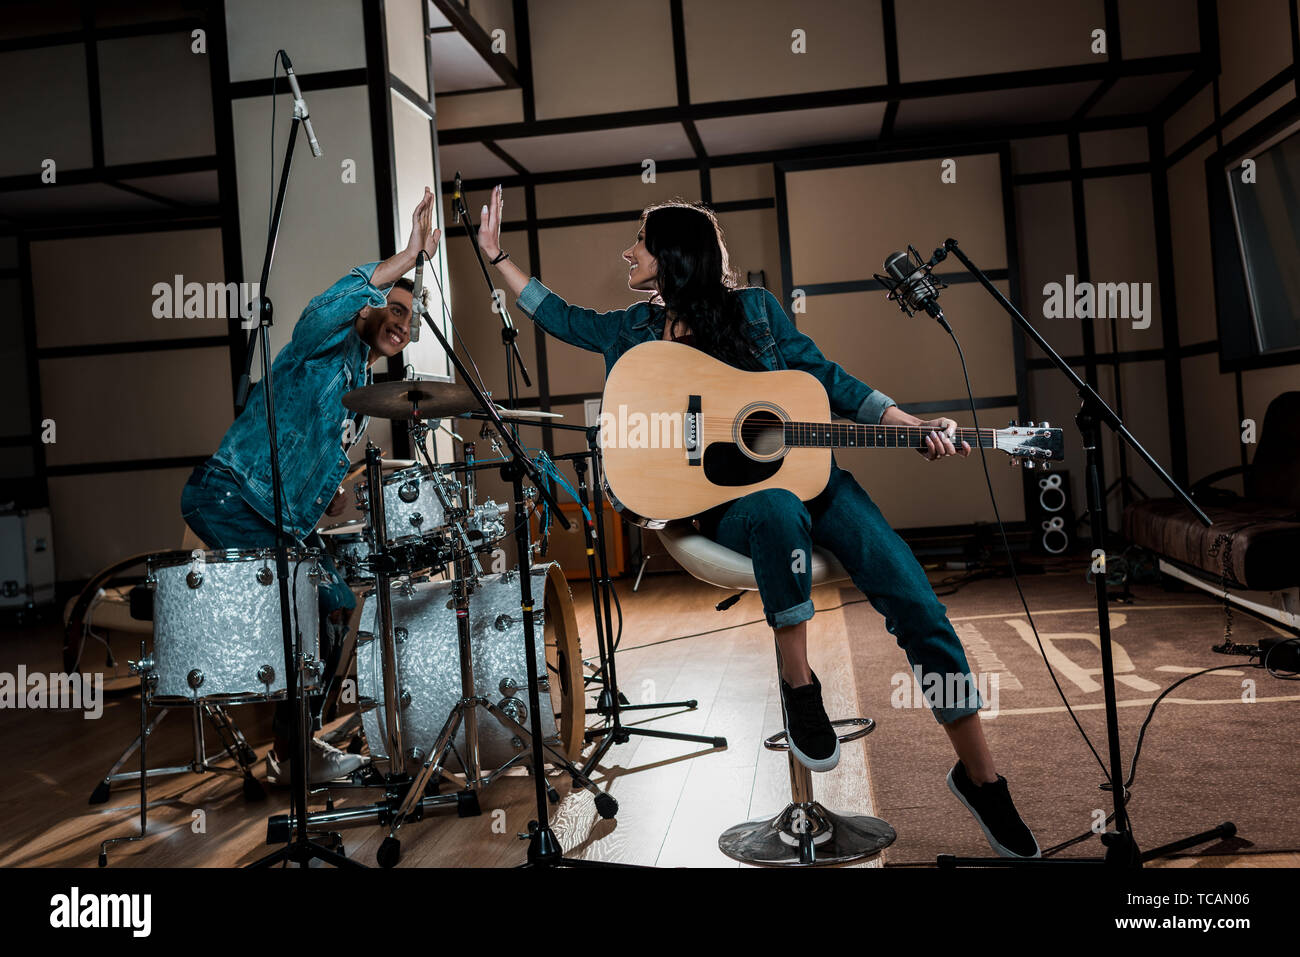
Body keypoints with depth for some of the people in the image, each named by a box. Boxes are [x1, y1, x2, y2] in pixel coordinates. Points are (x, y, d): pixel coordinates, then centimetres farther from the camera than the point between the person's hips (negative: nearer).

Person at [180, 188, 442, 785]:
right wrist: (408, 257, -38)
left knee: (335, 603, 10)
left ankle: (295, 743, 20)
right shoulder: (327, 349, -5)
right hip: (228, 496, -9)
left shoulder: (365, 390, 21)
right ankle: (292, 754, -3)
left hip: (281, 520, 10)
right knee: (316, 604, -16)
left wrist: (330, 490, 8)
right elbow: (325, 309, -31)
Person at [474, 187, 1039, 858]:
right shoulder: (635, 329, 14)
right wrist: (496, 254, 17)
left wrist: (913, 427, -4)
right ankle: (798, 684, -20)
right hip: (721, 495, 0)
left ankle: (979, 777, -1)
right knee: (778, 509, -40)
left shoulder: (754, 308, 7)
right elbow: (560, 317, 22)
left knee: (913, 596, -16)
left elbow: (826, 377, 5)